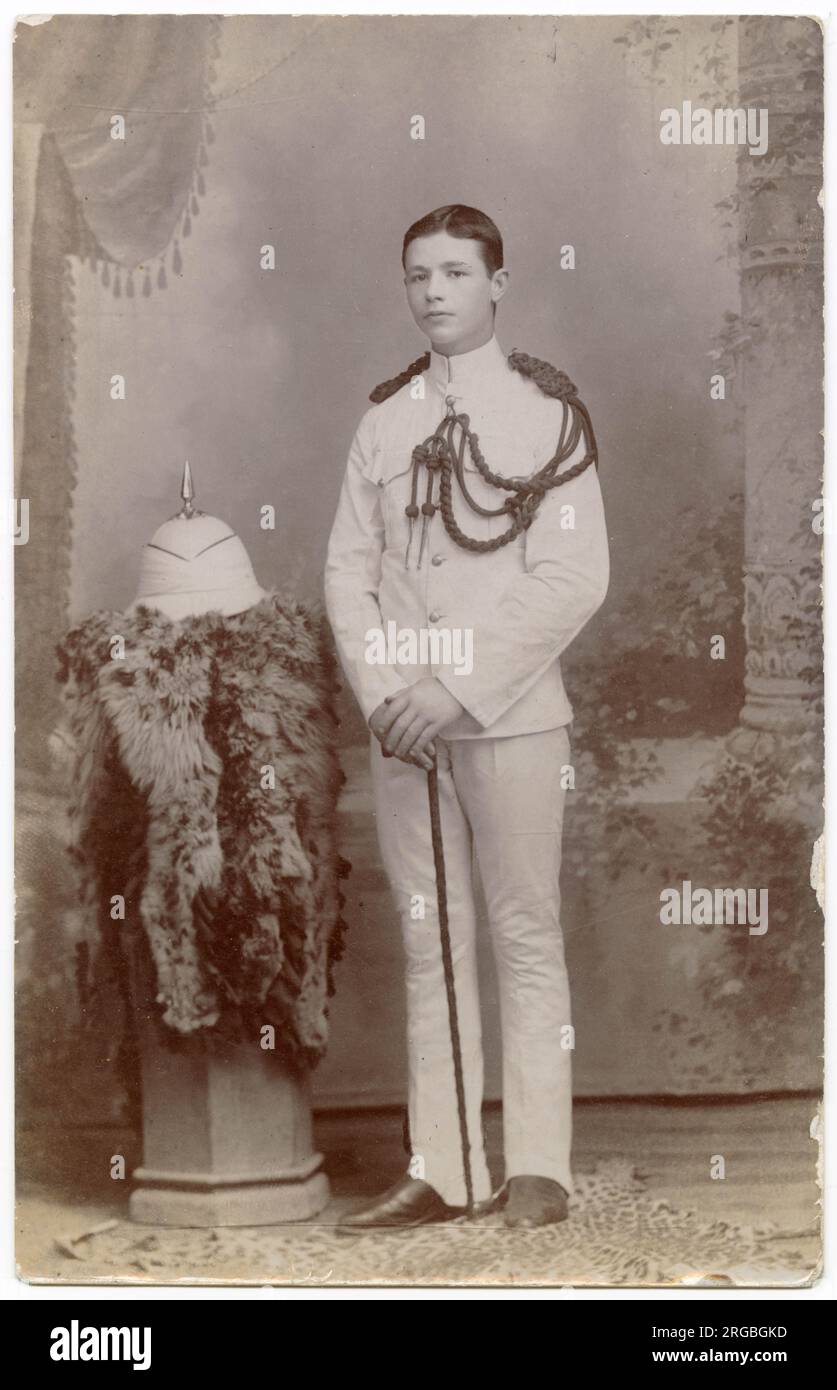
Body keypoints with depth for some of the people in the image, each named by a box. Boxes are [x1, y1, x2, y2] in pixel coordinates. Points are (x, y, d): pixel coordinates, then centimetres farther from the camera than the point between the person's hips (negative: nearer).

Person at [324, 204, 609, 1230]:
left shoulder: (545, 408, -1)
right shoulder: (384, 417, 11)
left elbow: (573, 580, -9)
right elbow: (347, 567, 9)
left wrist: (458, 688, -14)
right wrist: (384, 694, -6)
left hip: (509, 715, -4)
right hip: (401, 722, 4)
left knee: (524, 935, 0)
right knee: (428, 942, 7)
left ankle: (537, 1171, 9)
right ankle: (440, 1174, 13)